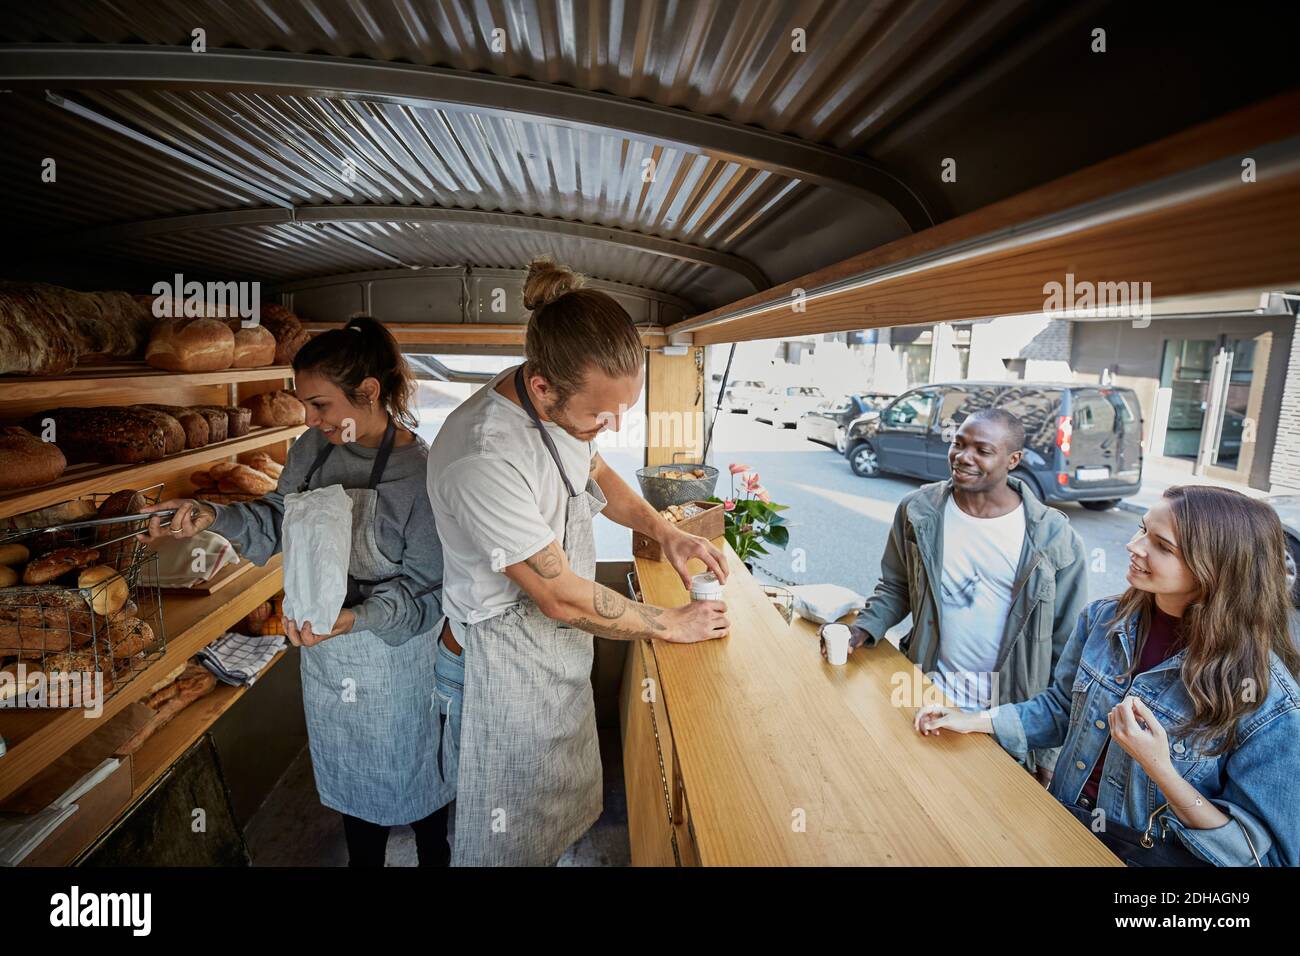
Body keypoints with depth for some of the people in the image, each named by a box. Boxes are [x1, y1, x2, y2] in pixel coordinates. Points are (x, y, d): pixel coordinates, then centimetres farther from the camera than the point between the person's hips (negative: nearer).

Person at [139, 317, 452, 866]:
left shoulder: (420, 472, -26)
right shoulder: (311, 448, -6)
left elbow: (424, 588, -21)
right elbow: (278, 522, 6)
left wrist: (356, 618, -34)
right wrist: (215, 517, -11)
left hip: (391, 653, -5)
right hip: (323, 652, 6)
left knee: (406, 772, 17)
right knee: (348, 770, 25)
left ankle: (435, 855, 46)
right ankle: (361, 857, 51)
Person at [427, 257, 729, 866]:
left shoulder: (568, 401, -10)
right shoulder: (482, 458, -36)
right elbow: (562, 597, -27)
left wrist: (662, 530, -2)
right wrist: (668, 623, -13)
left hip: (556, 645, 8)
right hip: (505, 663, -7)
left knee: (558, 811, 28)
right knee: (511, 840, 18)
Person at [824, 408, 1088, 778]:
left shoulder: (1054, 538, -13)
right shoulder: (918, 511, -8)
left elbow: (1066, 646, -5)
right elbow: (896, 586, 6)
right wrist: (861, 629, -13)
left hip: (1013, 707, -1)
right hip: (930, 692, 2)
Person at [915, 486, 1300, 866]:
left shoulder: (1266, 701, -21)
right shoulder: (1103, 620, -7)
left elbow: (1269, 855, -15)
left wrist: (1160, 770, -28)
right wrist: (976, 720, -3)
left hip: (1152, 858, -4)